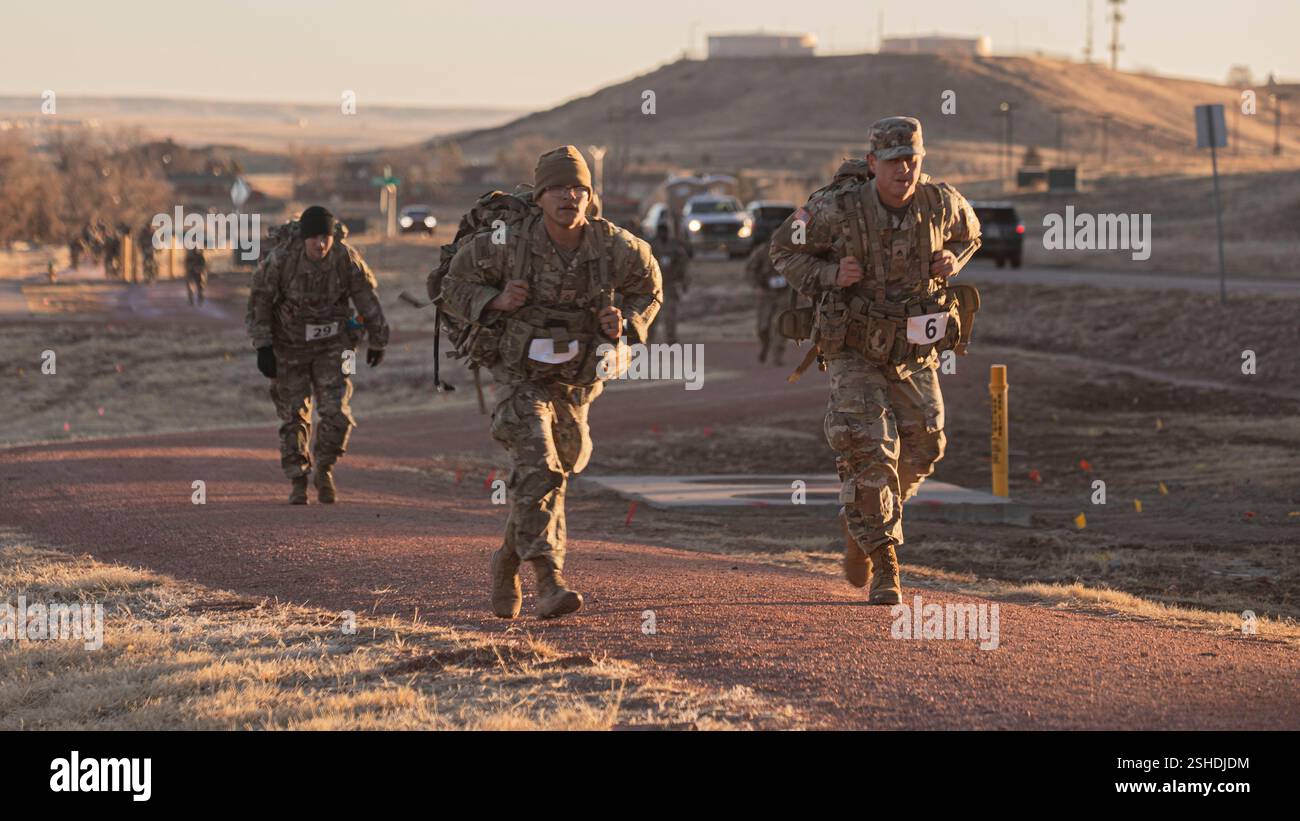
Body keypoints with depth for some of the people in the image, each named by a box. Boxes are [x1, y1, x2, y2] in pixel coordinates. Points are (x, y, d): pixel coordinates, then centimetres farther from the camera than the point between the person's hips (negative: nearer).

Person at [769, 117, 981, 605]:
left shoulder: (941, 204, -9)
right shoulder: (837, 208, -18)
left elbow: (968, 234, 15)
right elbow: (786, 248, -3)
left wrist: (952, 261, -8)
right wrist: (828, 276, -21)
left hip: (915, 353, 4)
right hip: (855, 351, -4)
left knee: (921, 451, 8)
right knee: (869, 451, -16)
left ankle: (861, 522, 38)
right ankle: (884, 572, -10)